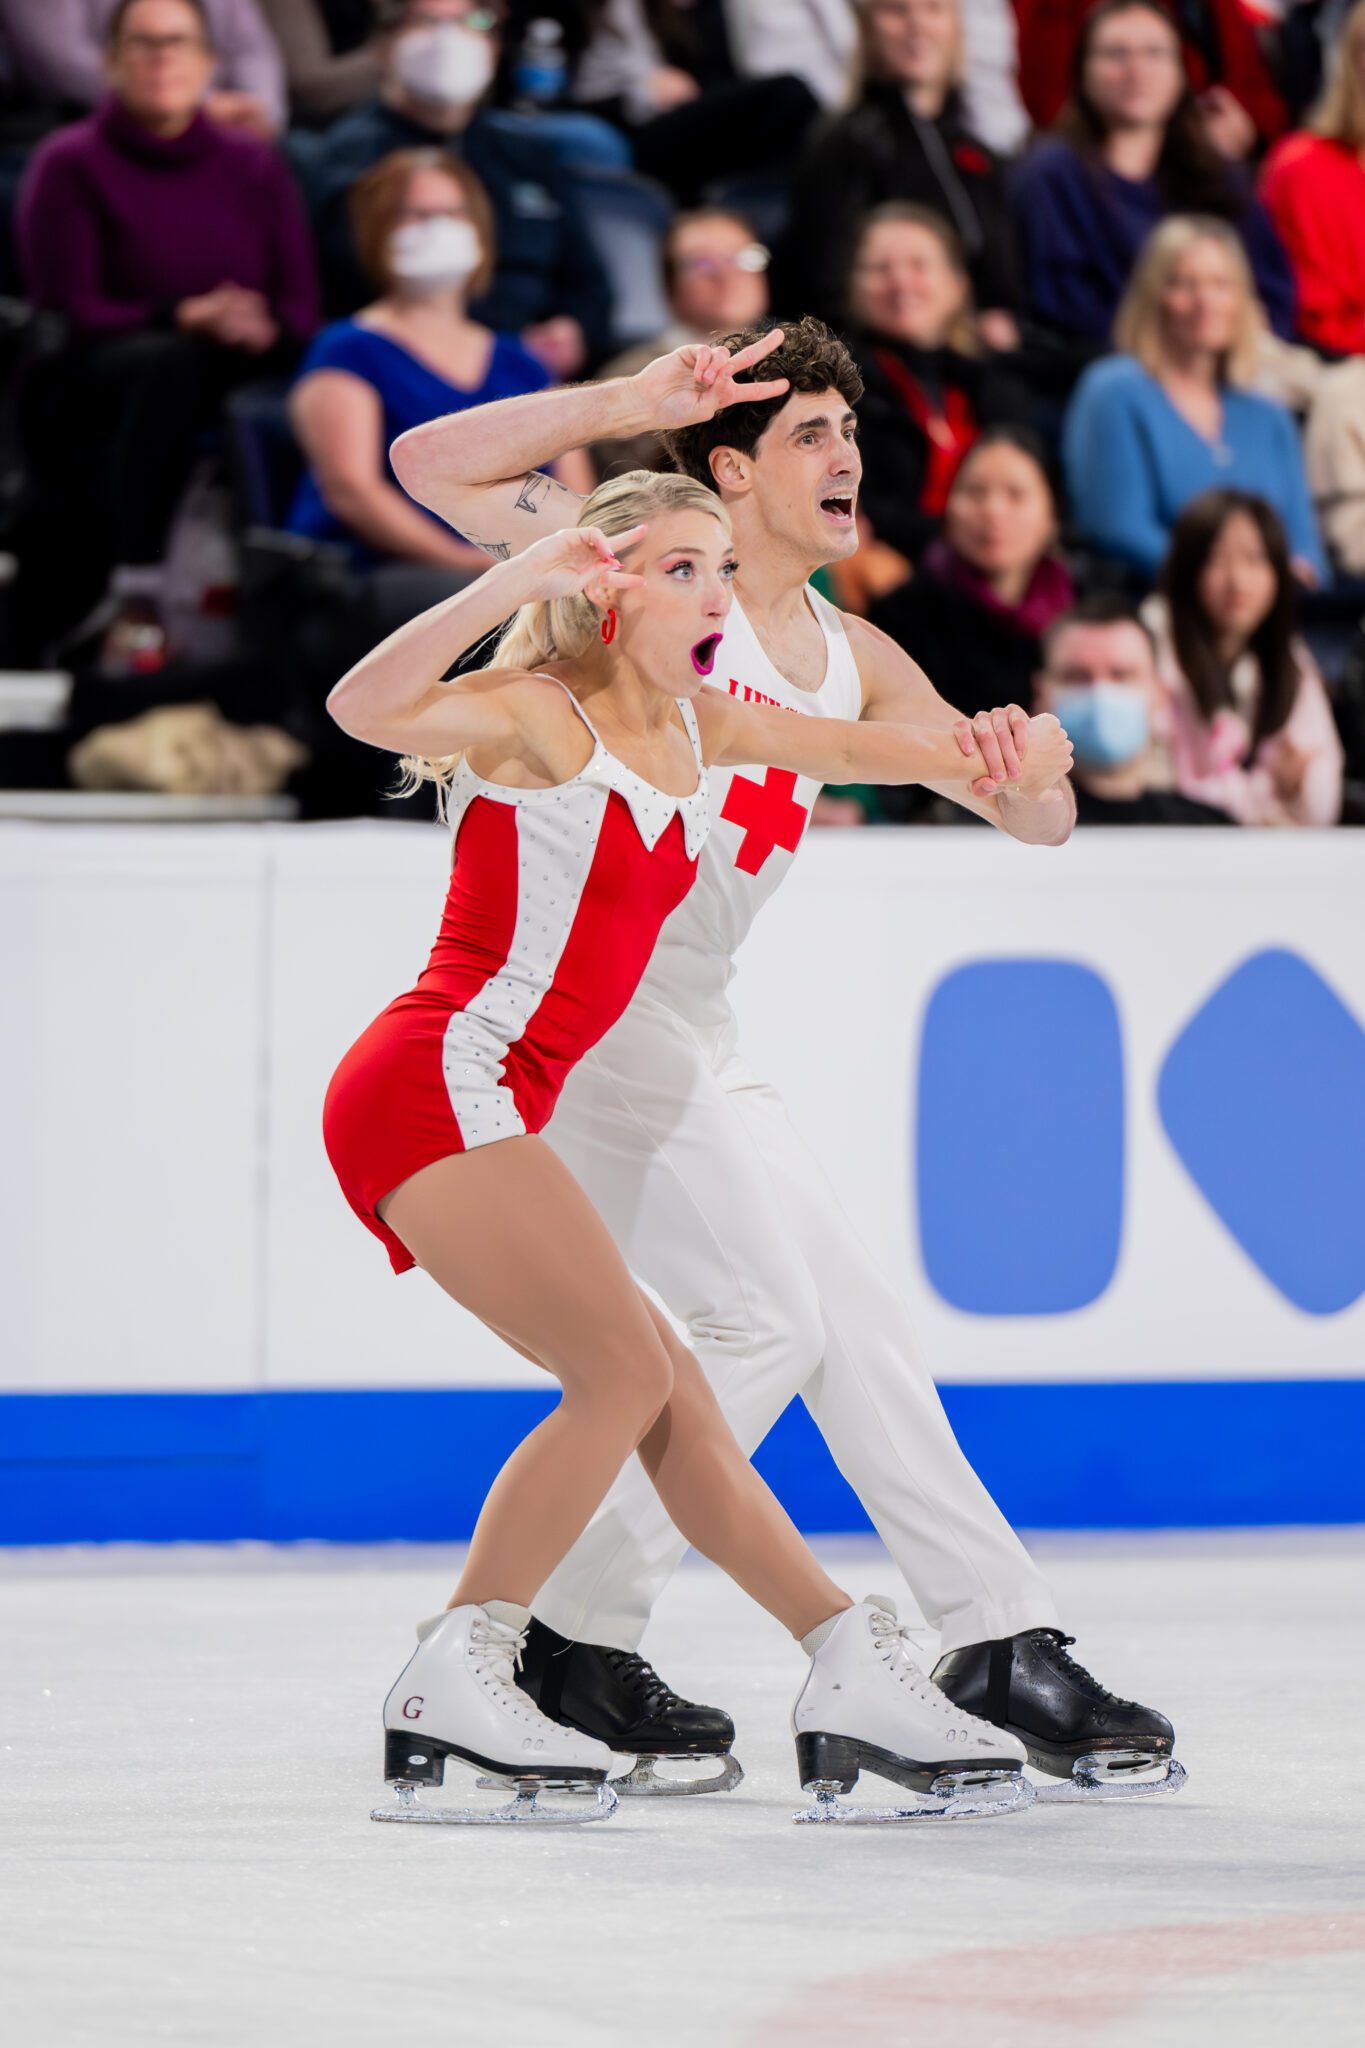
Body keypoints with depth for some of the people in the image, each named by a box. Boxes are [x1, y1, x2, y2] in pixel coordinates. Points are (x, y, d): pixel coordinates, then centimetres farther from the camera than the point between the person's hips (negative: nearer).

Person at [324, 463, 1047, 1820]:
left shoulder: (693, 728, 15)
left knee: (672, 1399, 7)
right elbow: (365, 708, -30)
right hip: (436, 1084, -9)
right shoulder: (540, 716, -10)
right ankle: (454, 1684, -14)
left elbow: (842, 745, 33)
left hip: (485, 1119, 9)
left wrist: (984, 759, 16)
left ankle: (854, 1681, 7)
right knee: (627, 1371, -17)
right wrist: (522, 580, -33)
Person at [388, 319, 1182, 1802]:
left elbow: (1039, 818, 6)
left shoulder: (853, 661, 12)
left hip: (695, 1042, 8)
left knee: (852, 1326, 9)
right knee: (762, 1318, -13)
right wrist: (634, 402, -20)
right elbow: (430, 466, -16)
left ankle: (1002, 1643, 13)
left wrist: (1024, 781, -18)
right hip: (582, 1009, -8)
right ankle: (568, 1638, -5)